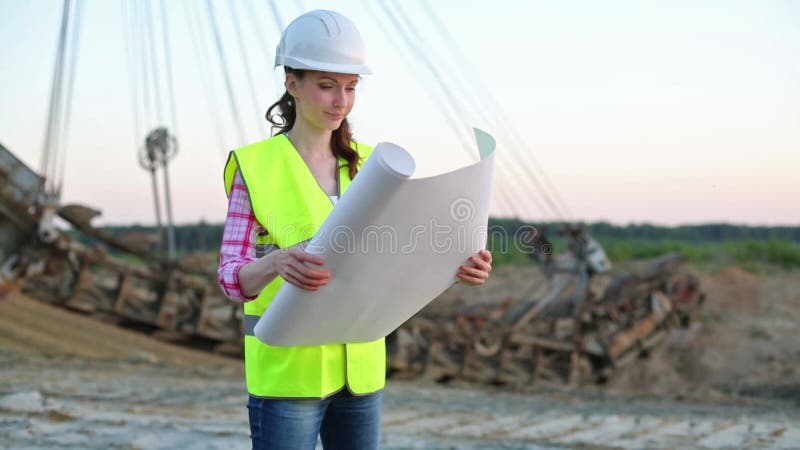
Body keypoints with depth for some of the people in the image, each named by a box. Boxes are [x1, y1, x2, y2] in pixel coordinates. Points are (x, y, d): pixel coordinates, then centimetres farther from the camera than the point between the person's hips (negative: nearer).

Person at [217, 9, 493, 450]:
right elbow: (234, 279, -14)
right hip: (286, 369, -5)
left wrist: (453, 265, -16)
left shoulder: (366, 166, 8)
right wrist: (275, 262, -37)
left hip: (358, 368, 5)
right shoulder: (255, 166, -7)